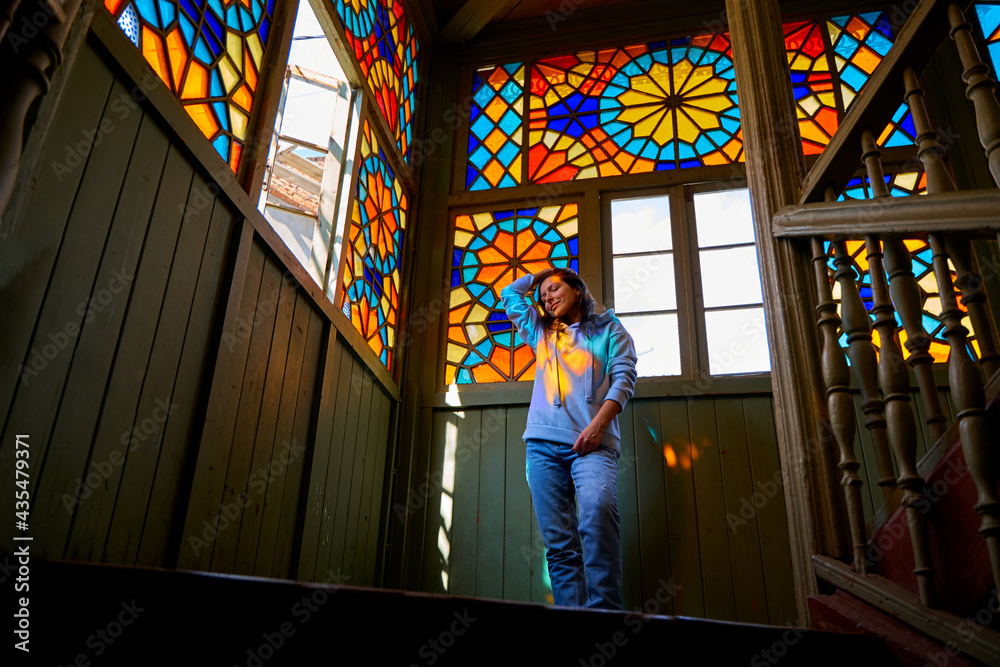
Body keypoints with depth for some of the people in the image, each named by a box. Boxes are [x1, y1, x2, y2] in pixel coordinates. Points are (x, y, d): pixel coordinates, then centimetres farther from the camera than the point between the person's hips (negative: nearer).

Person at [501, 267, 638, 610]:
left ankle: (604, 612, -28)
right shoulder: (540, 332, 29)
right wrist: (540, 274, 39)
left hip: (593, 441, -3)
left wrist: (598, 424, -11)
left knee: (599, 511, -30)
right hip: (544, 442, 4)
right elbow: (509, 294, 42)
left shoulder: (609, 330, 18)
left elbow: (624, 378, 3)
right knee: (558, 540, -7)